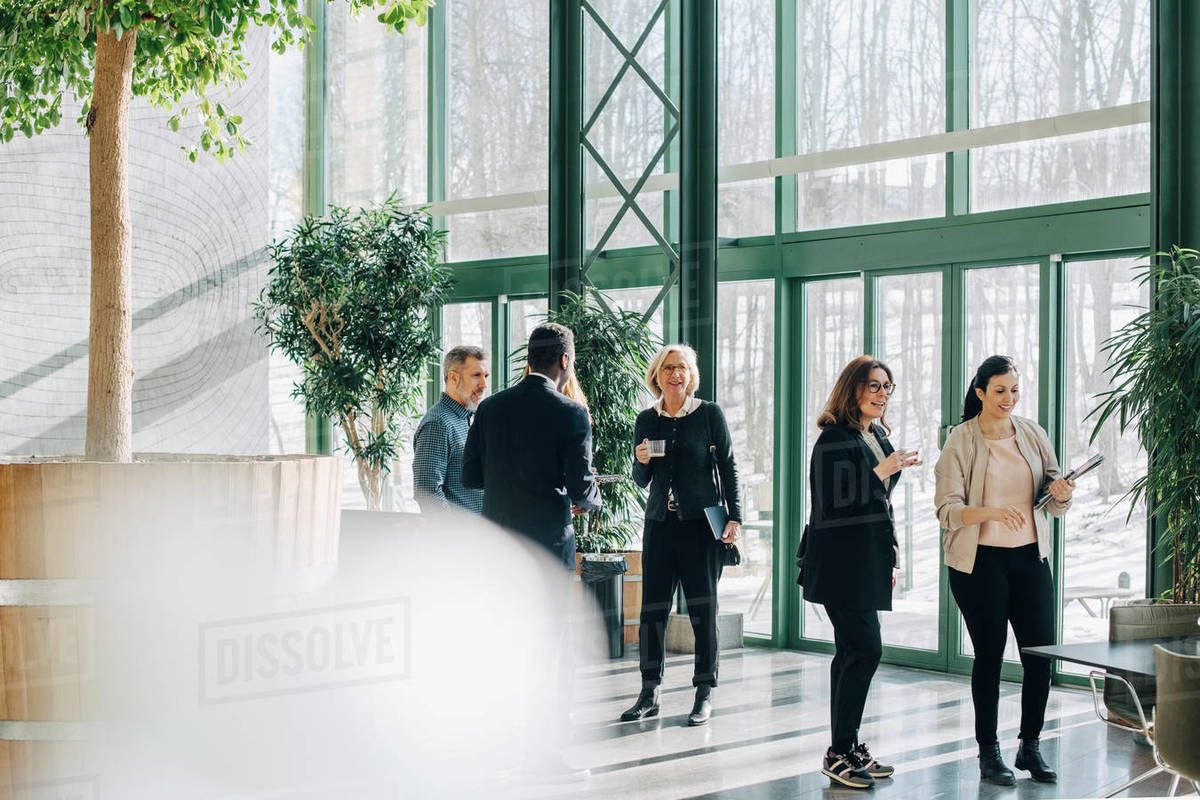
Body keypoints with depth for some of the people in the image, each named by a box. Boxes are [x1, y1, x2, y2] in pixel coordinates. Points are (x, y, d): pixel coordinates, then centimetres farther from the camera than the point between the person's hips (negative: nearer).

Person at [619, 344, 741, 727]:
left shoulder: (709, 414, -1)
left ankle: (705, 694, 9)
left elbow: (728, 467, 1)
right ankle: (649, 692, 10)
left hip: (701, 522, -3)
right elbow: (642, 481, 14)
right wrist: (641, 461, -8)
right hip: (660, 521, 3)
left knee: (702, 607, 0)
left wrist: (735, 517, -5)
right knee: (653, 606, 2)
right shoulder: (646, 420, 8)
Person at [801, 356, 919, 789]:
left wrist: (889, 560, 22)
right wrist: (881, 472, -25)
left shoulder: (878, 436, 16)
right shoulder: (834, 440, -13)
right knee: (865, 649, -13)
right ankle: (840, 752, -6)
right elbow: (834, 505, -20)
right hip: (842, 563, -9)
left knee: (852, 653, 10)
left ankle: (846, 750, 15)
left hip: (867, 563, 9)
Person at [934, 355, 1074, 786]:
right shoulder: (961, 440, -6)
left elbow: (1055, 505, 8)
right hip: (979, 560, -4)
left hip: (1030, 556, 4)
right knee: (989, 654, 0)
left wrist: (1061, 493, -15)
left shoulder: (1032, 433, 6)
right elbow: (947, 510, -12)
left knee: (1041, 652, 2)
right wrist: (991, 512, -27)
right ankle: (988, 752, 12)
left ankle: (1030, 746, 18)